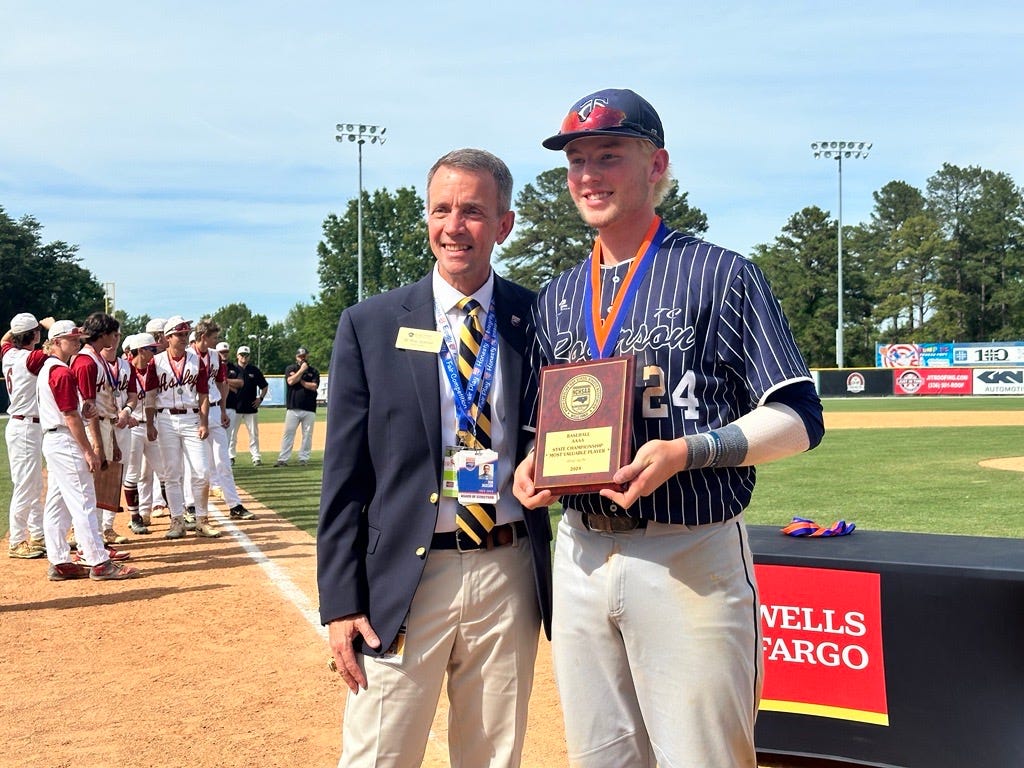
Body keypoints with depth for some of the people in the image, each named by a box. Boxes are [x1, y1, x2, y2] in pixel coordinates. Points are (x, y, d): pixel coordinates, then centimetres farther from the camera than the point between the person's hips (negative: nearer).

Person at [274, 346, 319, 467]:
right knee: (288, 433, -3)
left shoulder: (314, 371, 10)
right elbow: (290, 381, -9)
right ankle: (282, 459, -2)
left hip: (309, 409, 1)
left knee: (307, 435, 1)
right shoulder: (290, 369, 10)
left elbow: (314, 386, -5)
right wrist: (301, 370, -8)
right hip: (293, 408, -1)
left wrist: (300, 380, -5)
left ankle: (303, 458, 8)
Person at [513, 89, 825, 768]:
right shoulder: (556, 298, 14)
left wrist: (689, 451, -22)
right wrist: (534, 461, 0)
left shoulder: (721, 274, -3)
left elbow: (797, 417, -7)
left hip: (691, 559, -5)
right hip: (580, 554, 6)